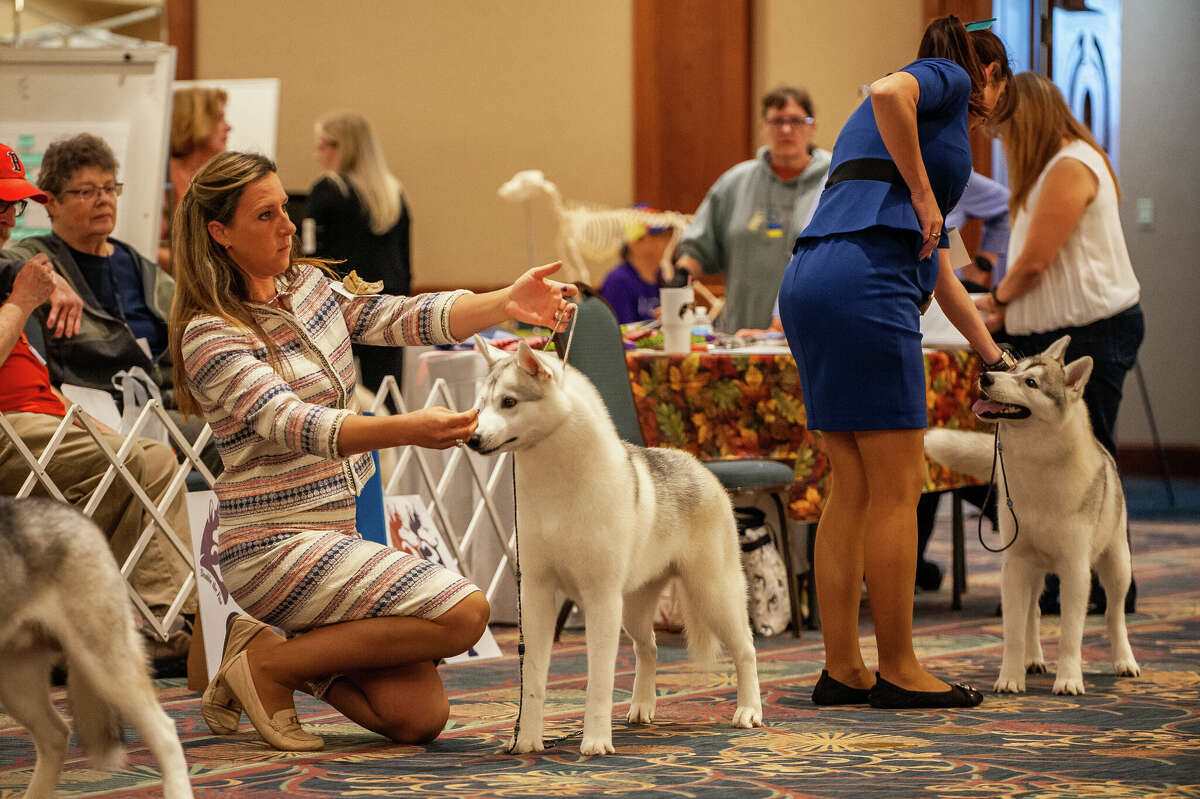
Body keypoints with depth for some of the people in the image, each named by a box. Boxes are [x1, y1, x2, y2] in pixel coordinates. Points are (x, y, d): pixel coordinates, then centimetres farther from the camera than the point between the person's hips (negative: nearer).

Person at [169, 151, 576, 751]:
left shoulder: (308, 284, 10)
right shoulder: (211, 336, -14)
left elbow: (405, 319, 1)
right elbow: (291, 425, -28)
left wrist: (506, 303, -16)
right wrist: (407, 429, -43)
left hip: (347, 530, 8)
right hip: (279, 547, -8)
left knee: (419, 718, -4)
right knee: (463, 612, -21)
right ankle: (270, 664, -8)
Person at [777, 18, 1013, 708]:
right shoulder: (949, 80, 8)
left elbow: (937, 267, 38)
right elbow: (888, 91, -18)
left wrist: (996, 358, 44)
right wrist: (923, 193, -9)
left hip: (811, 287, 9)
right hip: (865, 283, -9)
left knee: (853, 489, 11)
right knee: (898, 488, -3)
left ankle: (843, 668, 12)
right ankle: (899, 670, 1)